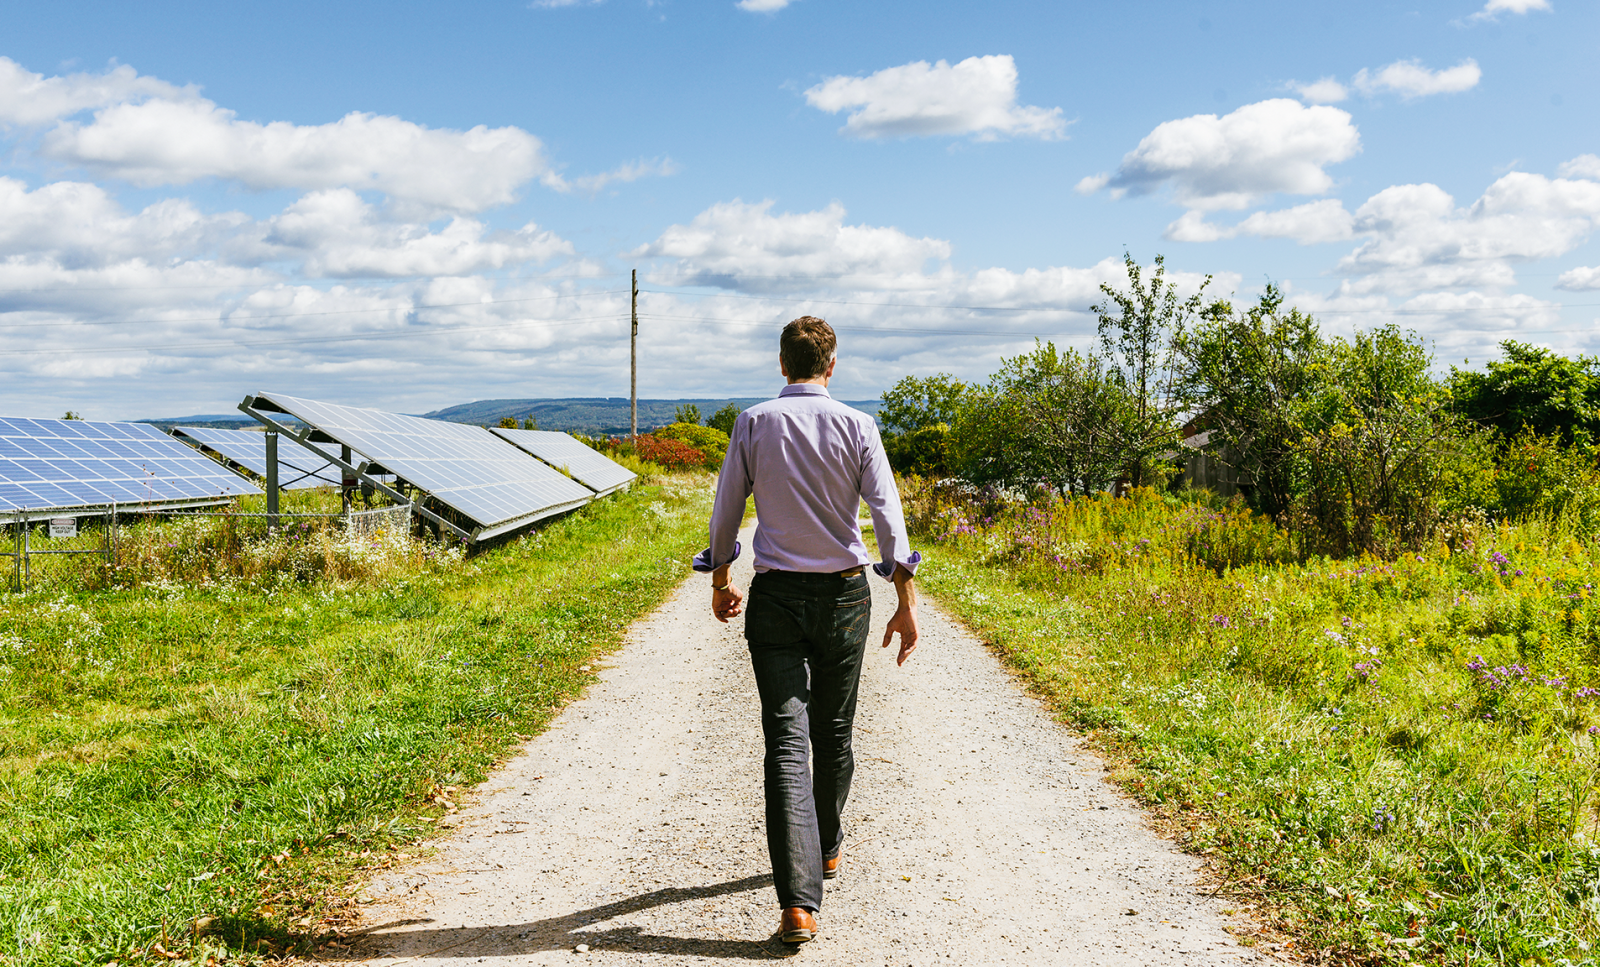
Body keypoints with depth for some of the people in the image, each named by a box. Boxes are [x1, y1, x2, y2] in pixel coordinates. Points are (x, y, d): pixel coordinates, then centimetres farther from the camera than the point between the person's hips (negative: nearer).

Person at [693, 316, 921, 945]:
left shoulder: (753, 423, -1)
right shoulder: (856, 426, -4)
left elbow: (726, 513, 4)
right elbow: (887, 515, -9)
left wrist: (720, 582, 19)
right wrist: (906, 604, -6)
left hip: (776, 597, -1)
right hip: (844, 594, 1)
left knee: (786, 745, -5)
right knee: (833, 733, 19)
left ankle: (798, 902, -14)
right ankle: (827, 849, 39)